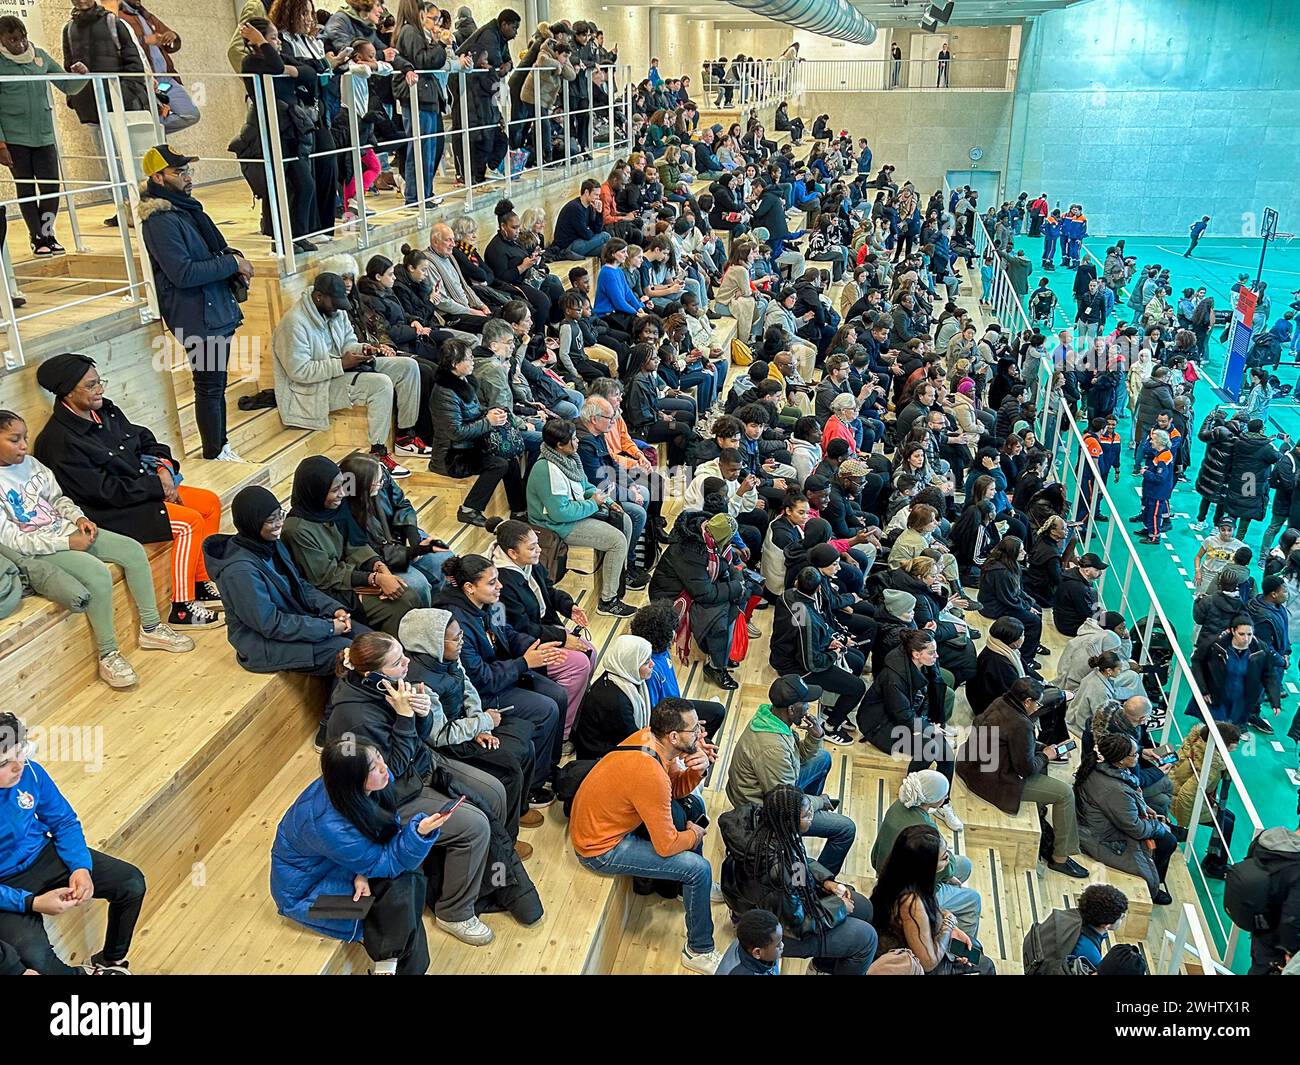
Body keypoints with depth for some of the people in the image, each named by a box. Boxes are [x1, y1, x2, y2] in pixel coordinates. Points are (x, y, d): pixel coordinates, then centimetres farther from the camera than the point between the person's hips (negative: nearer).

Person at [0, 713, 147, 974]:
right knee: (35, 955, -29)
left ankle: (111, 961, 22)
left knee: (132, 883, -3)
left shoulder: (30, 771, -15)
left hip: (44, 855, 5)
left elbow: (65, 821, 1)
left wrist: (81, 867, -15)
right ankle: (78, 973, 7)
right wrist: (31, 903, -29)